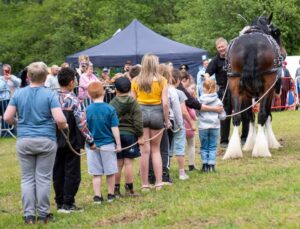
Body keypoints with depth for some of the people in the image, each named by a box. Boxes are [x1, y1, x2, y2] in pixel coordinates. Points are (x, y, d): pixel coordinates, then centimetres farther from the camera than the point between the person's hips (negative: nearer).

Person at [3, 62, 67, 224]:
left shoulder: (18, 94, 0)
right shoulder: (50, 95, -9)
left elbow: (7, 117, -2)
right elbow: (60, 120, -16)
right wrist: (63, 127, 6)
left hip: (24, 141, 2)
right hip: (46, 141, -2)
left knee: (27, 178, 8)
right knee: (43, 178, 5)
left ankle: (29, 215, 7)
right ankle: (43, 215, 10)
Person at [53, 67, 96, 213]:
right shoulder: (73, 100, -13)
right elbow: (81, 123, -15)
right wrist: (90, 141, -6)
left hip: (56, 142, 5)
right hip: (72, 143, -5)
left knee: (58, 173, 12)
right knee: (72, 173, 2)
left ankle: (59, 203, 17)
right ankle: (68, 204, 2)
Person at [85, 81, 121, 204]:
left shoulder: (87, 110, -6)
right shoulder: (110, 109, -10)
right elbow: (114, 128, -8)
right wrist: (118, 144, 0)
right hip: (108, 144, -1)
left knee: (96, 173, 8)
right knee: (110, 172, 12)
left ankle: (97, 196, 8)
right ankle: (111, 195, 21)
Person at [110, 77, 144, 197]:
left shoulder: (112, 103, -2)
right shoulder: (134, 103, -3)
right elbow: (138, 121, -6)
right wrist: (140, 136, 1)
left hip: (116, 135, 1)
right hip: (130, 134, -1)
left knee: (118, 163, 5)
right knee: (129, 162, 1)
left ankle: (116, 189, 8)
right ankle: (129, 189, 3)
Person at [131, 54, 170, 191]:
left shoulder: (136, 81, 0)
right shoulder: (161, 81, -3)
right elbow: (165, 103, -6)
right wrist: (167, 120, 3)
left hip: (141, 112, 0)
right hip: (156, 113, 0)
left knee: (144, 150, 4)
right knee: (156, 149, 13)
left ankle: (145, 184, 6)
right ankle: (158, 182, 9)